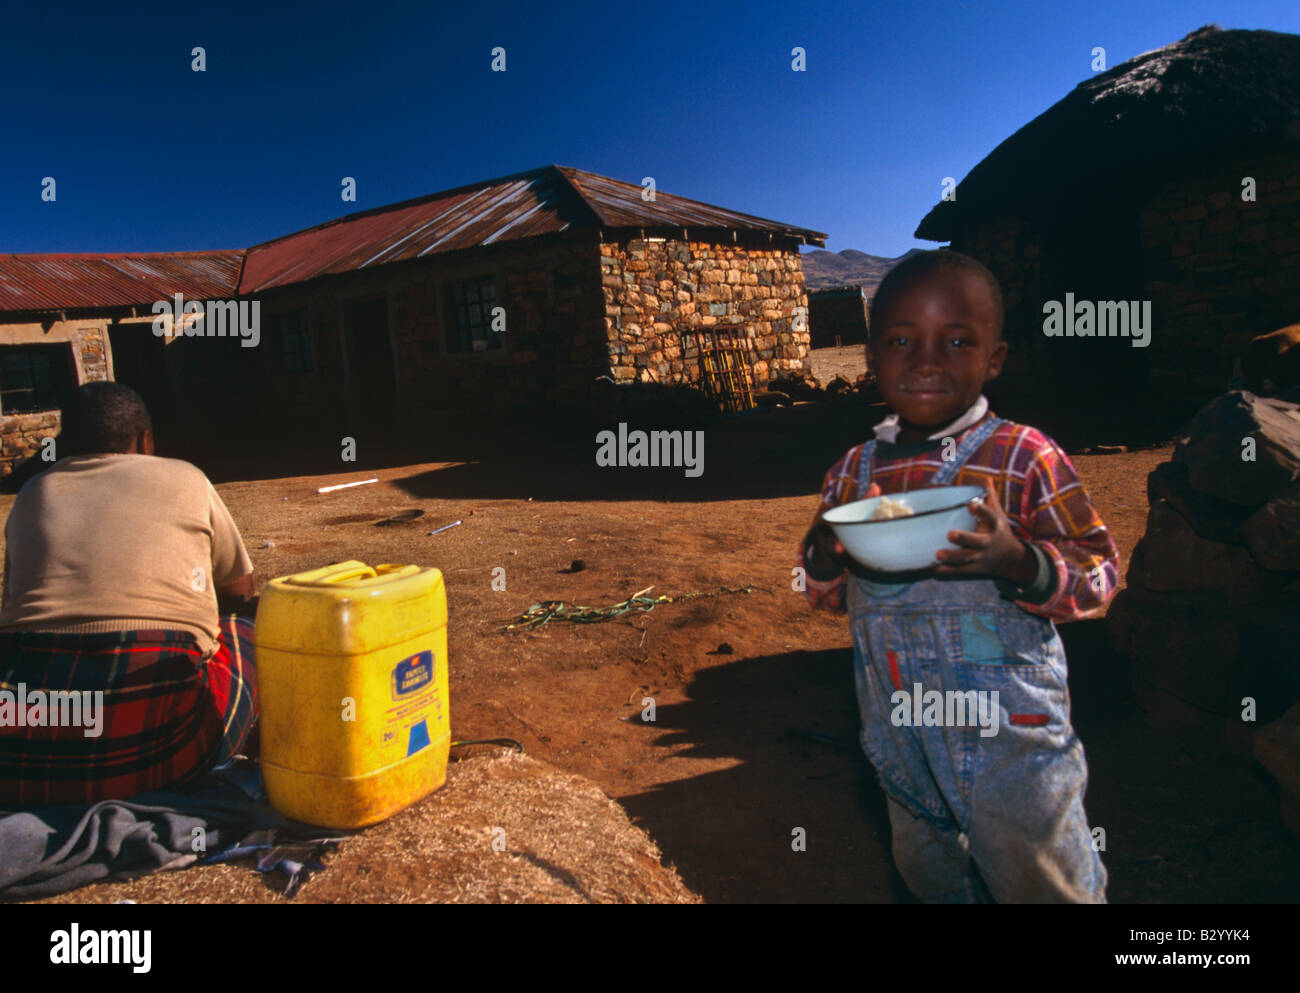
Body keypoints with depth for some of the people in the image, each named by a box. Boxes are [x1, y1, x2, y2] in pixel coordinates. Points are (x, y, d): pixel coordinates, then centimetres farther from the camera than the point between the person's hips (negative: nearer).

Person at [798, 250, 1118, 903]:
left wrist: (1017, 560, -31)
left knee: (1042, 884, 13)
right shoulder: (853, 470, 1)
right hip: (898, 734, 5)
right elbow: (827, 596, 8)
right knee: (926, 873, 23)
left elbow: (1100, 577, -11)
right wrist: (825, 557, -15)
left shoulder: (1024, 458, -12)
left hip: (1007, 732, -4)